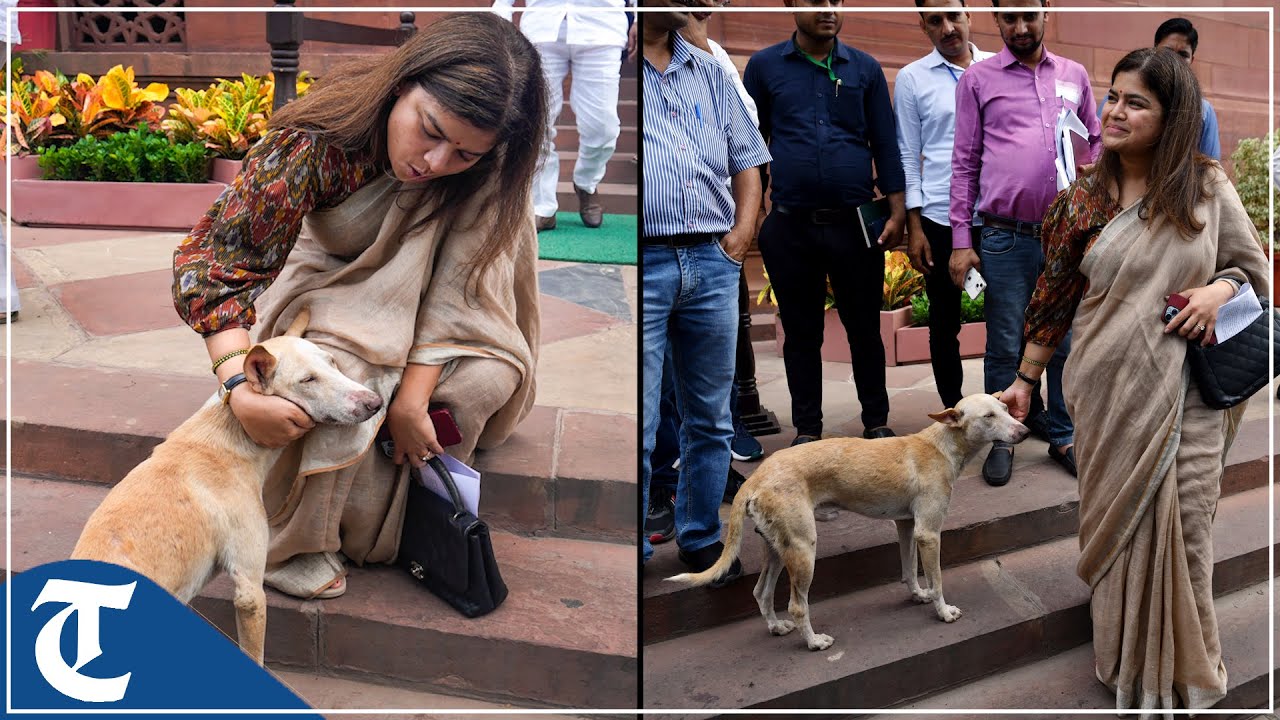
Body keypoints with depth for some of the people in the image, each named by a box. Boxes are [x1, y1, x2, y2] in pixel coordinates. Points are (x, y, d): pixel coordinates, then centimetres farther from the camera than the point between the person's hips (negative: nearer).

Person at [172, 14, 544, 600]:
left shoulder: (487, 167, -26)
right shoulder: (320, 138, -34)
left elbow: (456, 277, -23)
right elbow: (212, 253, -32)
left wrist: (412, 399, -31)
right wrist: (240, 390, -44)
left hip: (422, 302, 3)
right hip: (332, 276, -3)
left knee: (492, 375, -25)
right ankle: (289, 543, -11)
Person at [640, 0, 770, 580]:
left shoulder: (710, 72, 17)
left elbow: (746, 161, 21)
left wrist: (742, 232, 7)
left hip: (712, 264, 5)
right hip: (643, 264, -5)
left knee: (709, 419, 12)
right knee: (636, 428, -3)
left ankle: (701, 540, 26)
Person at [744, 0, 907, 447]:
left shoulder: (865, 69, 6)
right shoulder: (764, 66, 4)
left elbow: (885, 145, 7)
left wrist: (898, 213, 0)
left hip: (856, 224, 0)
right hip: (790, 227, 0)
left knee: (864, 327, 9)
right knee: (801, 331, 9)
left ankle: (876, 422, 23)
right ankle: (807, 428, 22)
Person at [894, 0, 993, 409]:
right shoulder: (912, 78, 3)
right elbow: (908, 156, 1)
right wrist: (914, 227, -4)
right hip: (941, 220, -1)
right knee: (944, 322, 8)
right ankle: (954, 413, 19)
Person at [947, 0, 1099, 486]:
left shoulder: (1075, 75, 12)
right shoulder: (977, 79, 4)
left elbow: (1094, 144, 18)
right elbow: (964, 162, 2)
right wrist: (960, 240, -2)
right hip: (1006, 239, -2)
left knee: (1067, 342, 9)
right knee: (1005, 347, 4)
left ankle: (1063, 436, 21)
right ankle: (1001, 438, 17)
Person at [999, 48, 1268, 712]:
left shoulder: (1208, 188, 0)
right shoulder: (1081, 200, 1)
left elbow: (1254, 267, 10)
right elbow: (1054, 294, 6)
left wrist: (1219, 289, -13)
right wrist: (1024, 378, 8)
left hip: (1185, 396, 0)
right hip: (1109, 392, 0)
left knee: (1183, 530, 5)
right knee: (1118, 526, 8)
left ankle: (1184, 674, 26)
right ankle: (1129, 669, 27)